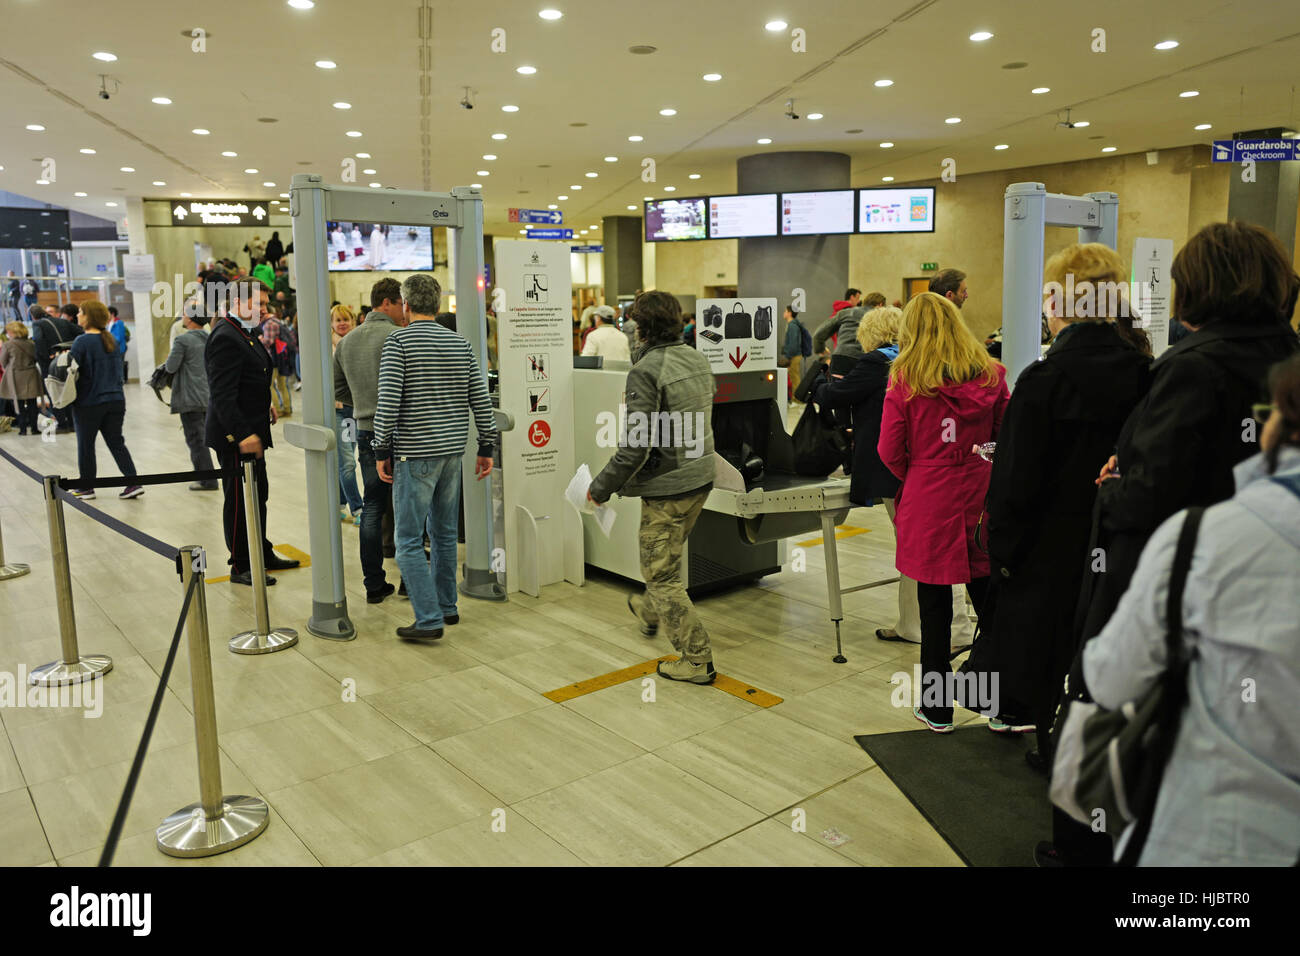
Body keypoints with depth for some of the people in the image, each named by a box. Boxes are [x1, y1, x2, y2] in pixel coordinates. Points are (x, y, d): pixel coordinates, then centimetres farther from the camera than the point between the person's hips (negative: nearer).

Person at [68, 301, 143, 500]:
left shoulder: (82, 342, -13)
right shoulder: (112, 340, 7)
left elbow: (72, 371, -13)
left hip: (89, 403, -6)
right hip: (116, 400, 6)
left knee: (85, 445, 8)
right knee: (116, 442, 9)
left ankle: (86, 487, 17)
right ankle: (133, 482, 0)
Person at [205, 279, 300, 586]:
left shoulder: (245, 332, 13)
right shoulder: (225, 337, -19)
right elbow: (222, 395, -26)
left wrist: (263, 406, 20)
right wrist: (242, 434, -30)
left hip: (251, 432, 10)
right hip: (234, 435, -10)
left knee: (258, 494, 18)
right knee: (239, 499, 0)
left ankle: (262, 554, 32)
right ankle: (240, 567, 12)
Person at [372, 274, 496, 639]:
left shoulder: (398, 341, -8)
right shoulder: (460, 343, 8)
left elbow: (388, 401, -14)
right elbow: (481, 400, 7)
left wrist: (382, 451, -7)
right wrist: (486, 447, 13)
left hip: (415, 454, -6)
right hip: (453, 452, 6)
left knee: (409, 541, 0)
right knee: (444, 533, 17)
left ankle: (429, 619, -2)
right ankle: (447, 607, 25)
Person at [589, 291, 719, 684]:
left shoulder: (645, 371, -19)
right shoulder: (698, 359, 6)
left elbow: (636, 444, -22)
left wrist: (601, 487, -11)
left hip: (667, 486, -9)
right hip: (701, 479, 9)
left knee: (662, 574, 2)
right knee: (667, 555, 29)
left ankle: (697, 659, 5)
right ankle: (649, 612, 53)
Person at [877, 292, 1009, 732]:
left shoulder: (905, 379, -9)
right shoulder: (991, 374, 1)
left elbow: (890, 452, -7)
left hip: (929, 501, -3)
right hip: (982, 498, 3)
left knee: (935, 607, 8)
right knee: (989, 602, 14)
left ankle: (937, 709, 20)